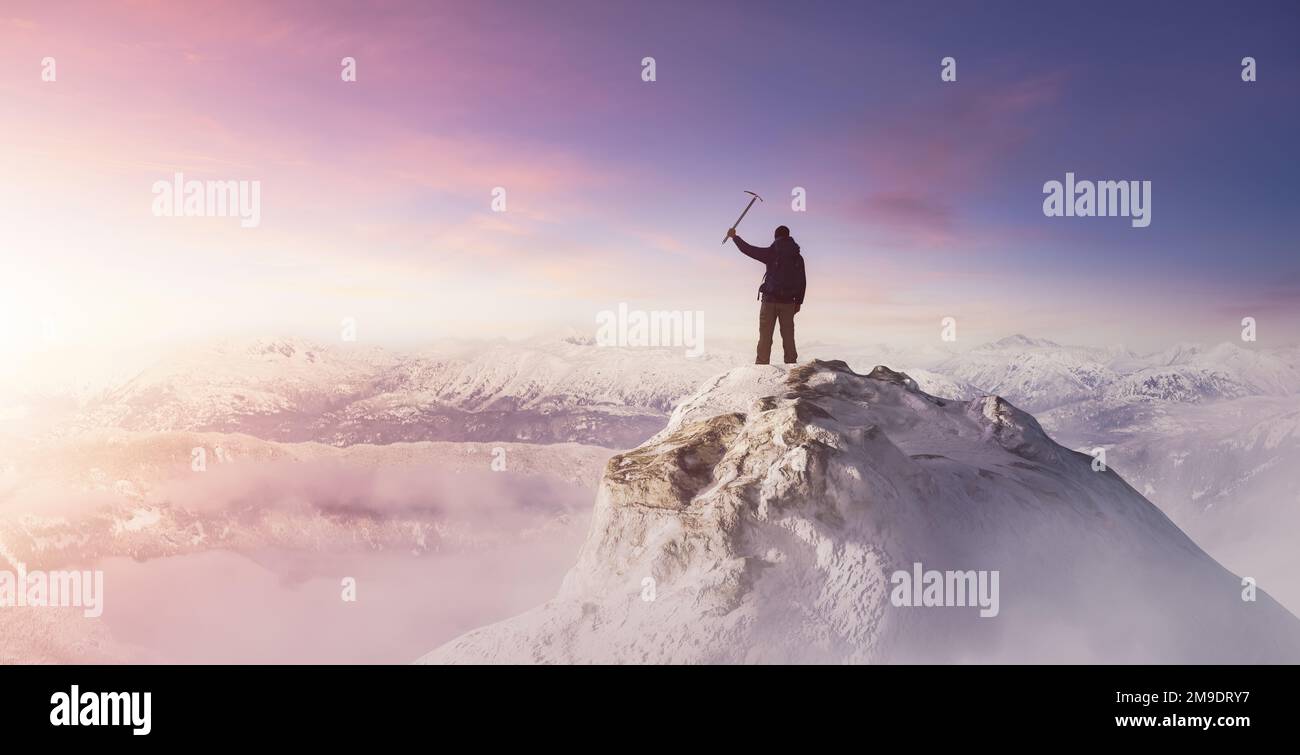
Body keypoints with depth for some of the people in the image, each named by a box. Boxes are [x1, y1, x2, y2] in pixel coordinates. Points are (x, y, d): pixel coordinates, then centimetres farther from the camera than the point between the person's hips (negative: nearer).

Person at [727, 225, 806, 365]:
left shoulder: (771, 253, -5)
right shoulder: (797, 257, 6)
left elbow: (749, 249, -2)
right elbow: (802, 282, 8)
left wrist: (734, 237, 12)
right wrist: (798, 301, 15)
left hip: (770, 300, -3)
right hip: (788, 302, 3)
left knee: (765, 337, 0)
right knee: (788, 337, 7)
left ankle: (762, 365, -4)